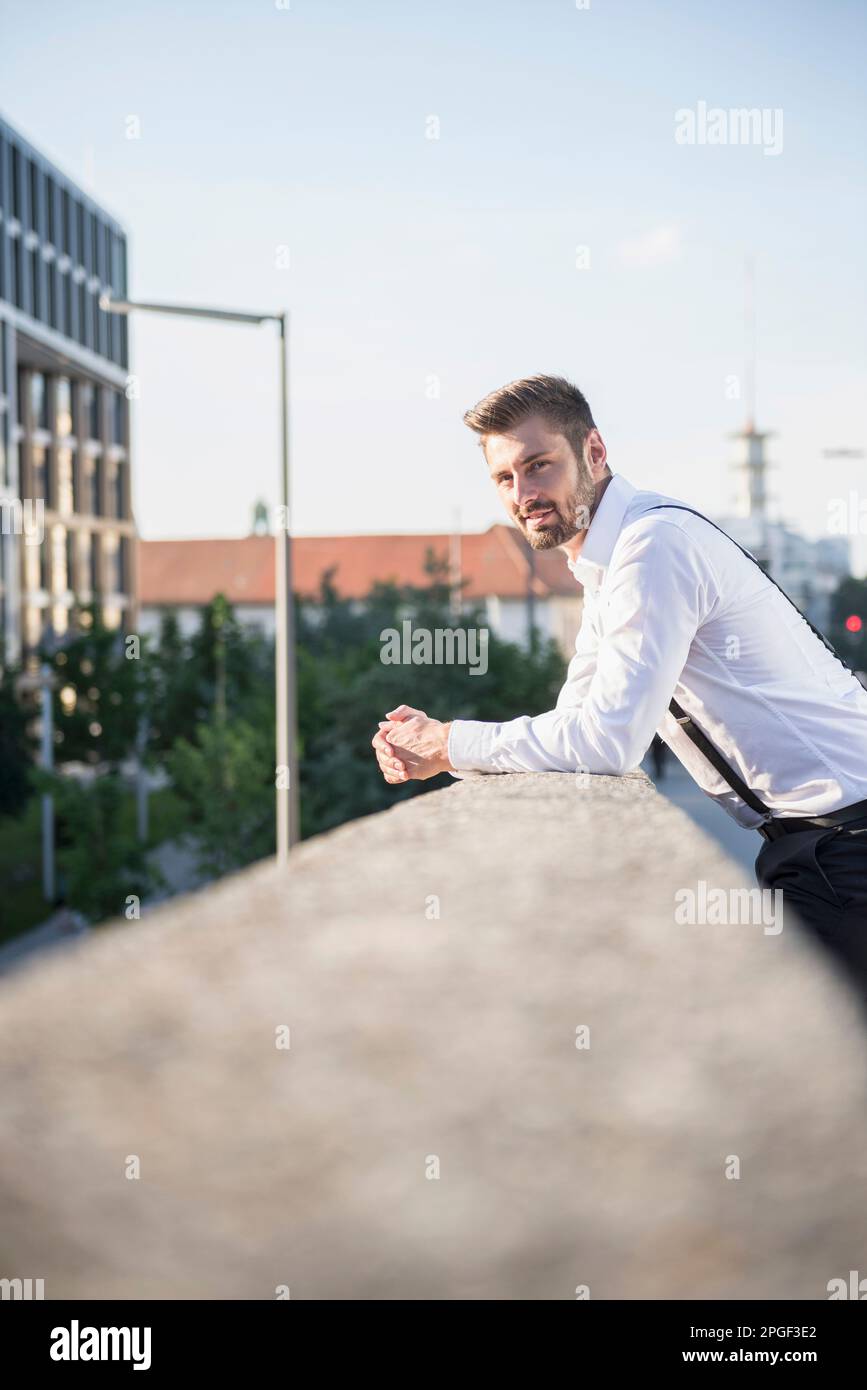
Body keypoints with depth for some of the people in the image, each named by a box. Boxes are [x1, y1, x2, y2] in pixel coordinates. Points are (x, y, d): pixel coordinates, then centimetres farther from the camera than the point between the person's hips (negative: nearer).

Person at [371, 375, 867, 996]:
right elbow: (577, 726, 16)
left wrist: (451, 744, -12)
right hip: (807, 841, 10)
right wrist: (431, 746, 0)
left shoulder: (655, 543, -19)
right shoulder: (606, 562, 14)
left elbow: (610, 741, -24)